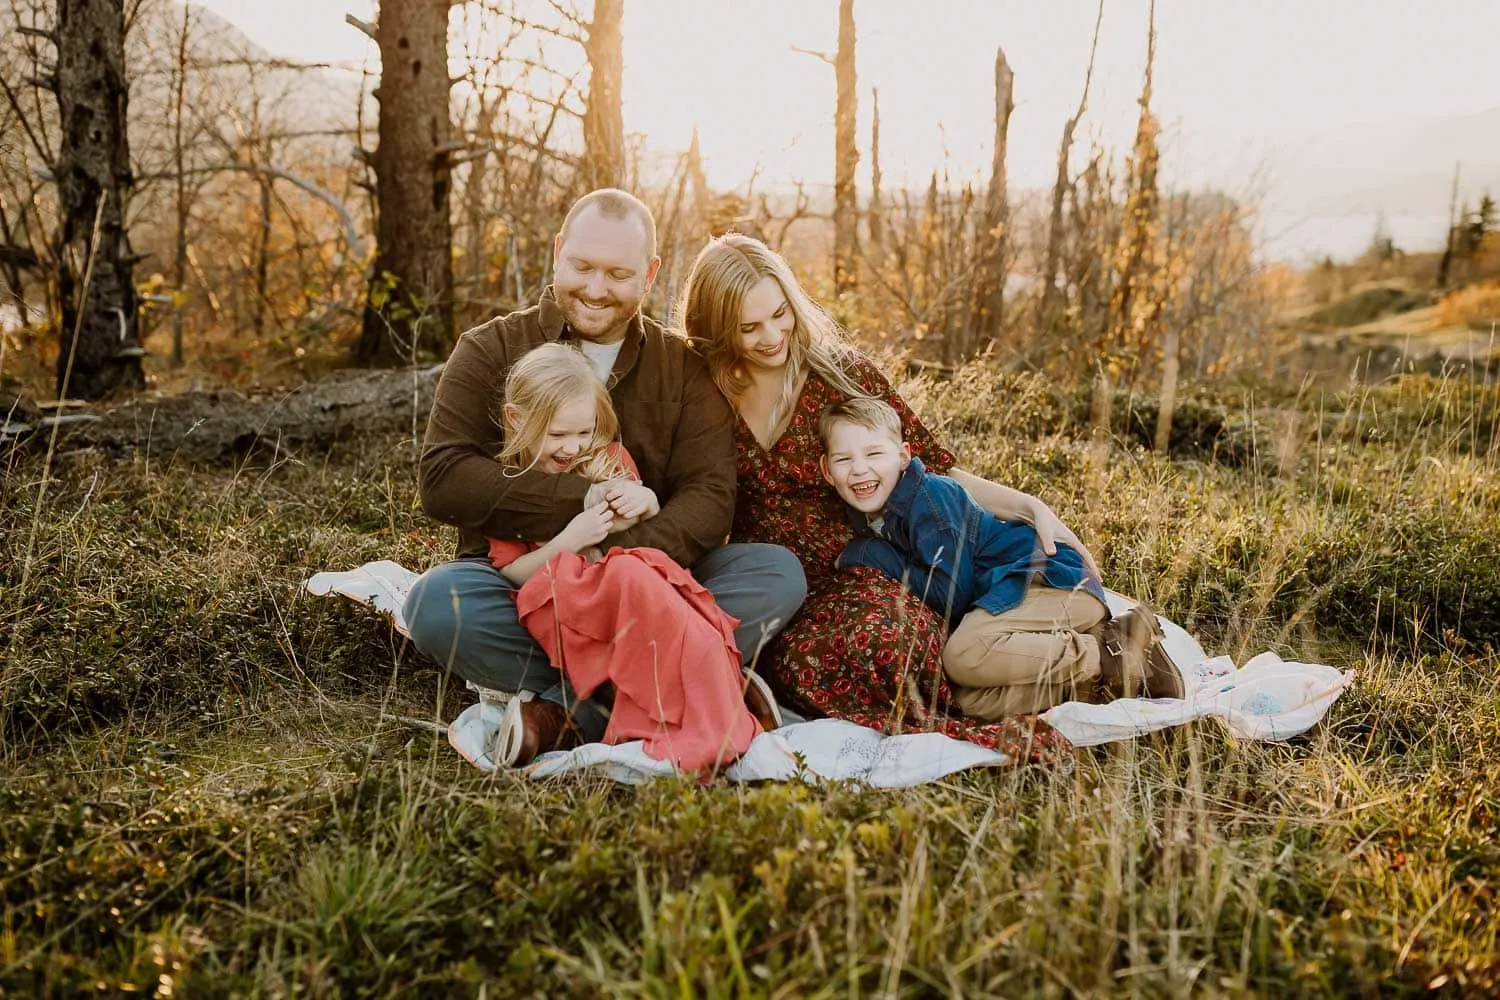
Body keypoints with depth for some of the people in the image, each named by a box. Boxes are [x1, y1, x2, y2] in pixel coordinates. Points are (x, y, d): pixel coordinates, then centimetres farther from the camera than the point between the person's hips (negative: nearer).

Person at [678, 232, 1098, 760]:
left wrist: (1029, 506, -10)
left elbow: (933, 471, 3)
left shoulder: (842, 374, 2)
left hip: (850, 577, -1)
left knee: (877, 634, -38)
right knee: (800, 660, -34)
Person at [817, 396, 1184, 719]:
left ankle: (1107, 656, -19)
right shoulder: (868, 519, 9)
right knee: (971, 702, -16)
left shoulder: (930, 497, -16)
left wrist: (878, 558, -12)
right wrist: (867, 556, -6)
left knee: (964, 653, -34)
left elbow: (952, 596, -18)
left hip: (1052, 578, -9)